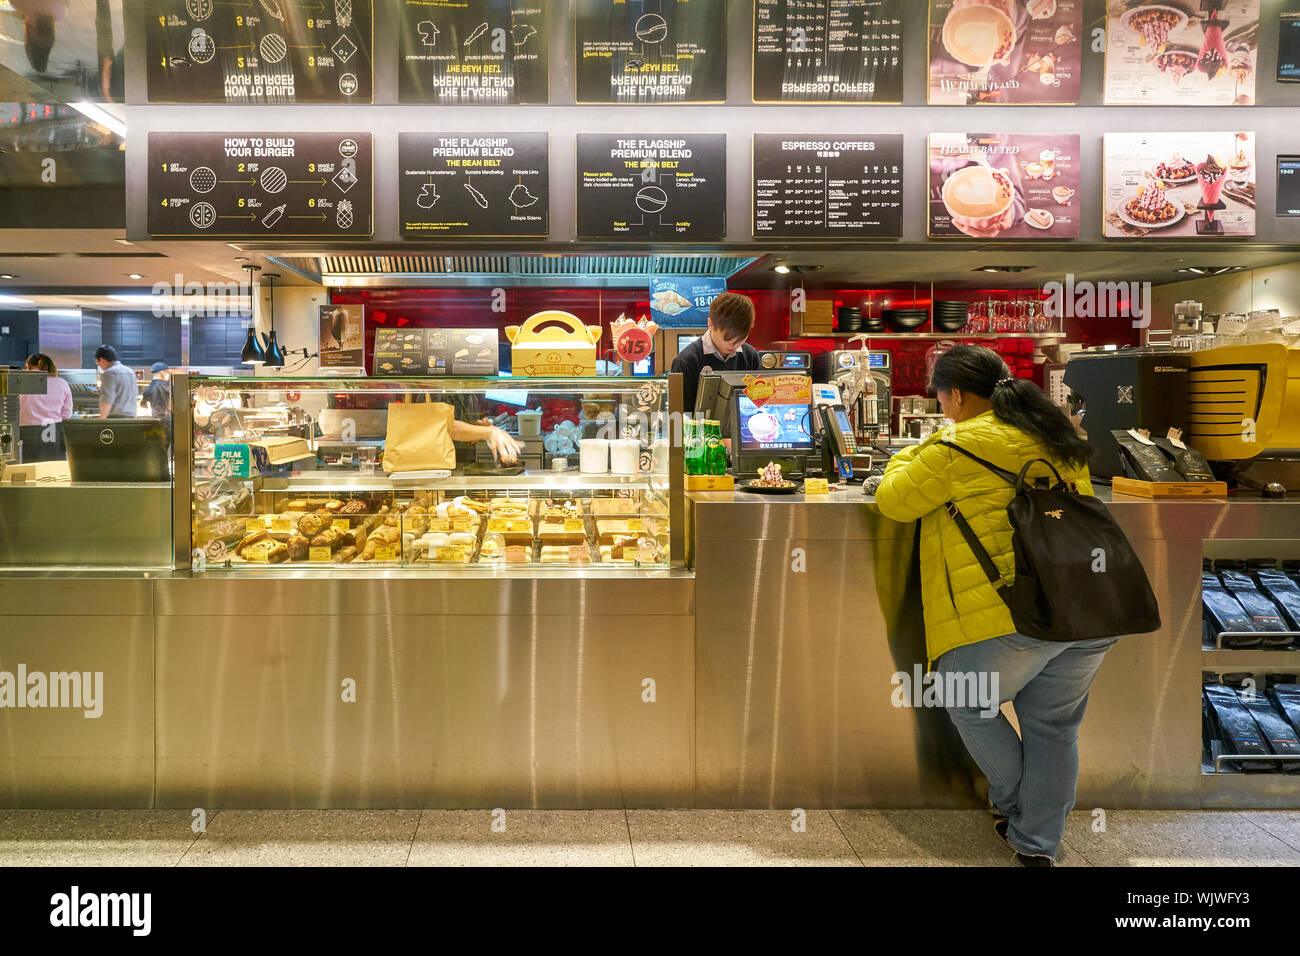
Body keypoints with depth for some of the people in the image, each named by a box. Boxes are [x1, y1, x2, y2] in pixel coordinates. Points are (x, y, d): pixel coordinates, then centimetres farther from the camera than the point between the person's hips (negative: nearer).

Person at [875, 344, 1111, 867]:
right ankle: (1036, 844, 27)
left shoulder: (960, 446, -6)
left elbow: (894, 500, 3)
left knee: (969, 705, 19)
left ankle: (1012, 803, 30)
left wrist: (911, 455, 22)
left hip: (1012, 614, -7)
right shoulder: (1059, 437, 17)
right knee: (1053, 725, 19)